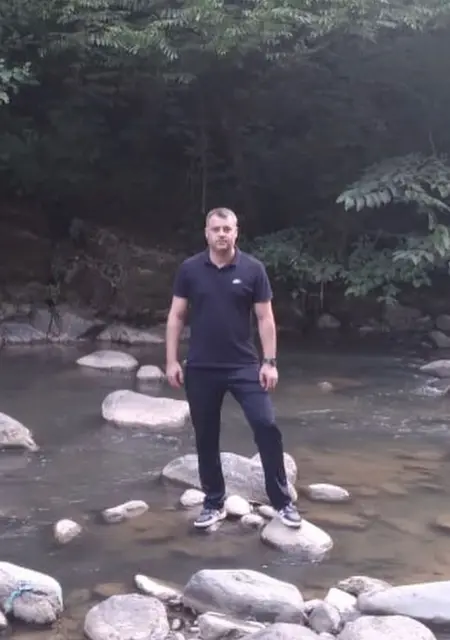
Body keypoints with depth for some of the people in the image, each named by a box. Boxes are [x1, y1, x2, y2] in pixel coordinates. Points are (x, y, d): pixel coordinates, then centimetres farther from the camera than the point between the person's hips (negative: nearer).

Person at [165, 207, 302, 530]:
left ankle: (282, 501, 3)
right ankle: (214, 503, 24)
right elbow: (176, 317, 3)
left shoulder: (253, 269, -3)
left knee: (267, 426, -10)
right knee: (206, 437, 9)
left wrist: (269, 362, -6)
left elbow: (265, 318, -1)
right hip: (201, 369, 2)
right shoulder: (189, 269, 0)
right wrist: (172, 361, -2)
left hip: (244, 365, -1)